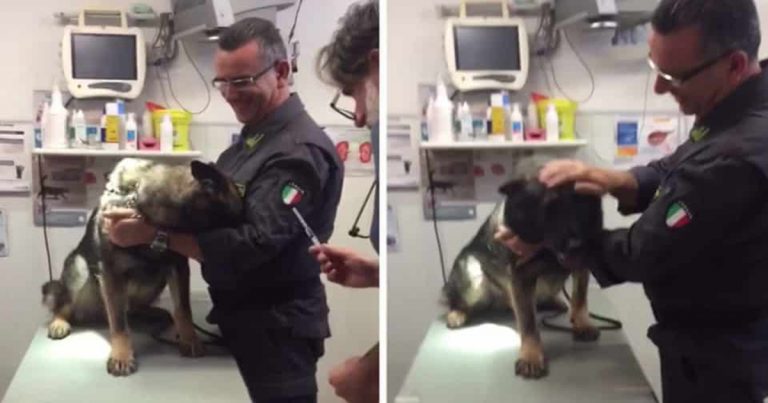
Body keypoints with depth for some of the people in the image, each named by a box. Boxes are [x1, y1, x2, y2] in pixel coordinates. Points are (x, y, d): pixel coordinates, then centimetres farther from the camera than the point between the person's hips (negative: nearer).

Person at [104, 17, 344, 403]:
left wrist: (153, 233, -27)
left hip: (276, 328, -9)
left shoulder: (301, 151, -22)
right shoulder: (252, 135, 10)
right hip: (237, 315, 9)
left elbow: (251, 246, -28)